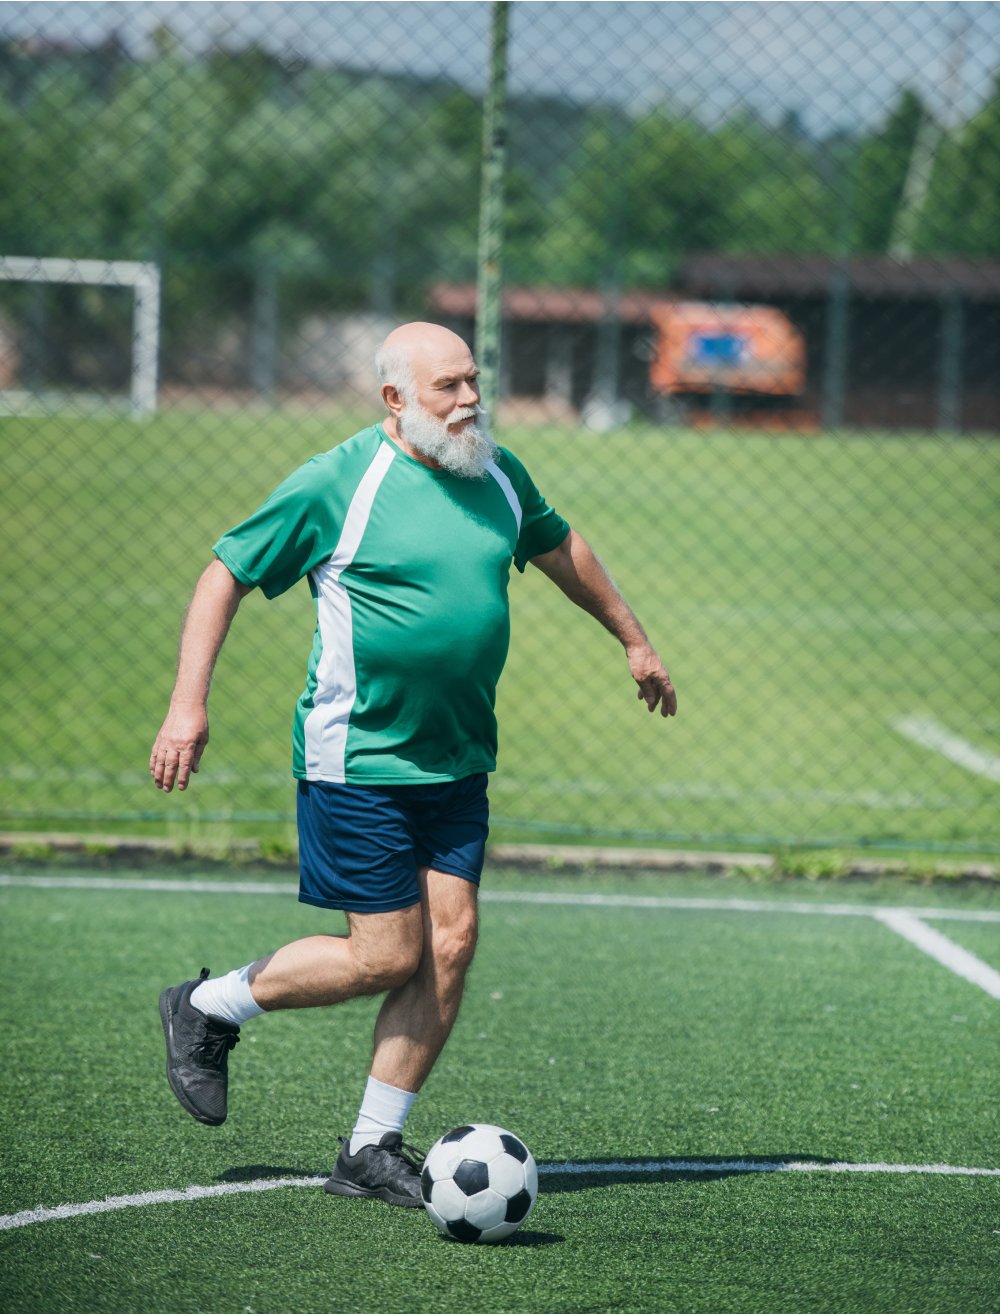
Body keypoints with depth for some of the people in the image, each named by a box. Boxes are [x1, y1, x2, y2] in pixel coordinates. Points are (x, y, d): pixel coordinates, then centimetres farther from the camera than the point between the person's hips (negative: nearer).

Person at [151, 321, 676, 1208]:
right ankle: (208, 1011, 16)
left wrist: (634, 640, 35)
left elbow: (559, 549, 27)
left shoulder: (498, 475, 7)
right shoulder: (336, 484, -11)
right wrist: (188, 704, -12)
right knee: (388, 956, -7)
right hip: (359, 760, -6)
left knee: (450, 944, -2)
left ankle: (373, 1151, 8)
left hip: (457, 764, 6)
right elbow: (226, 576, -5)